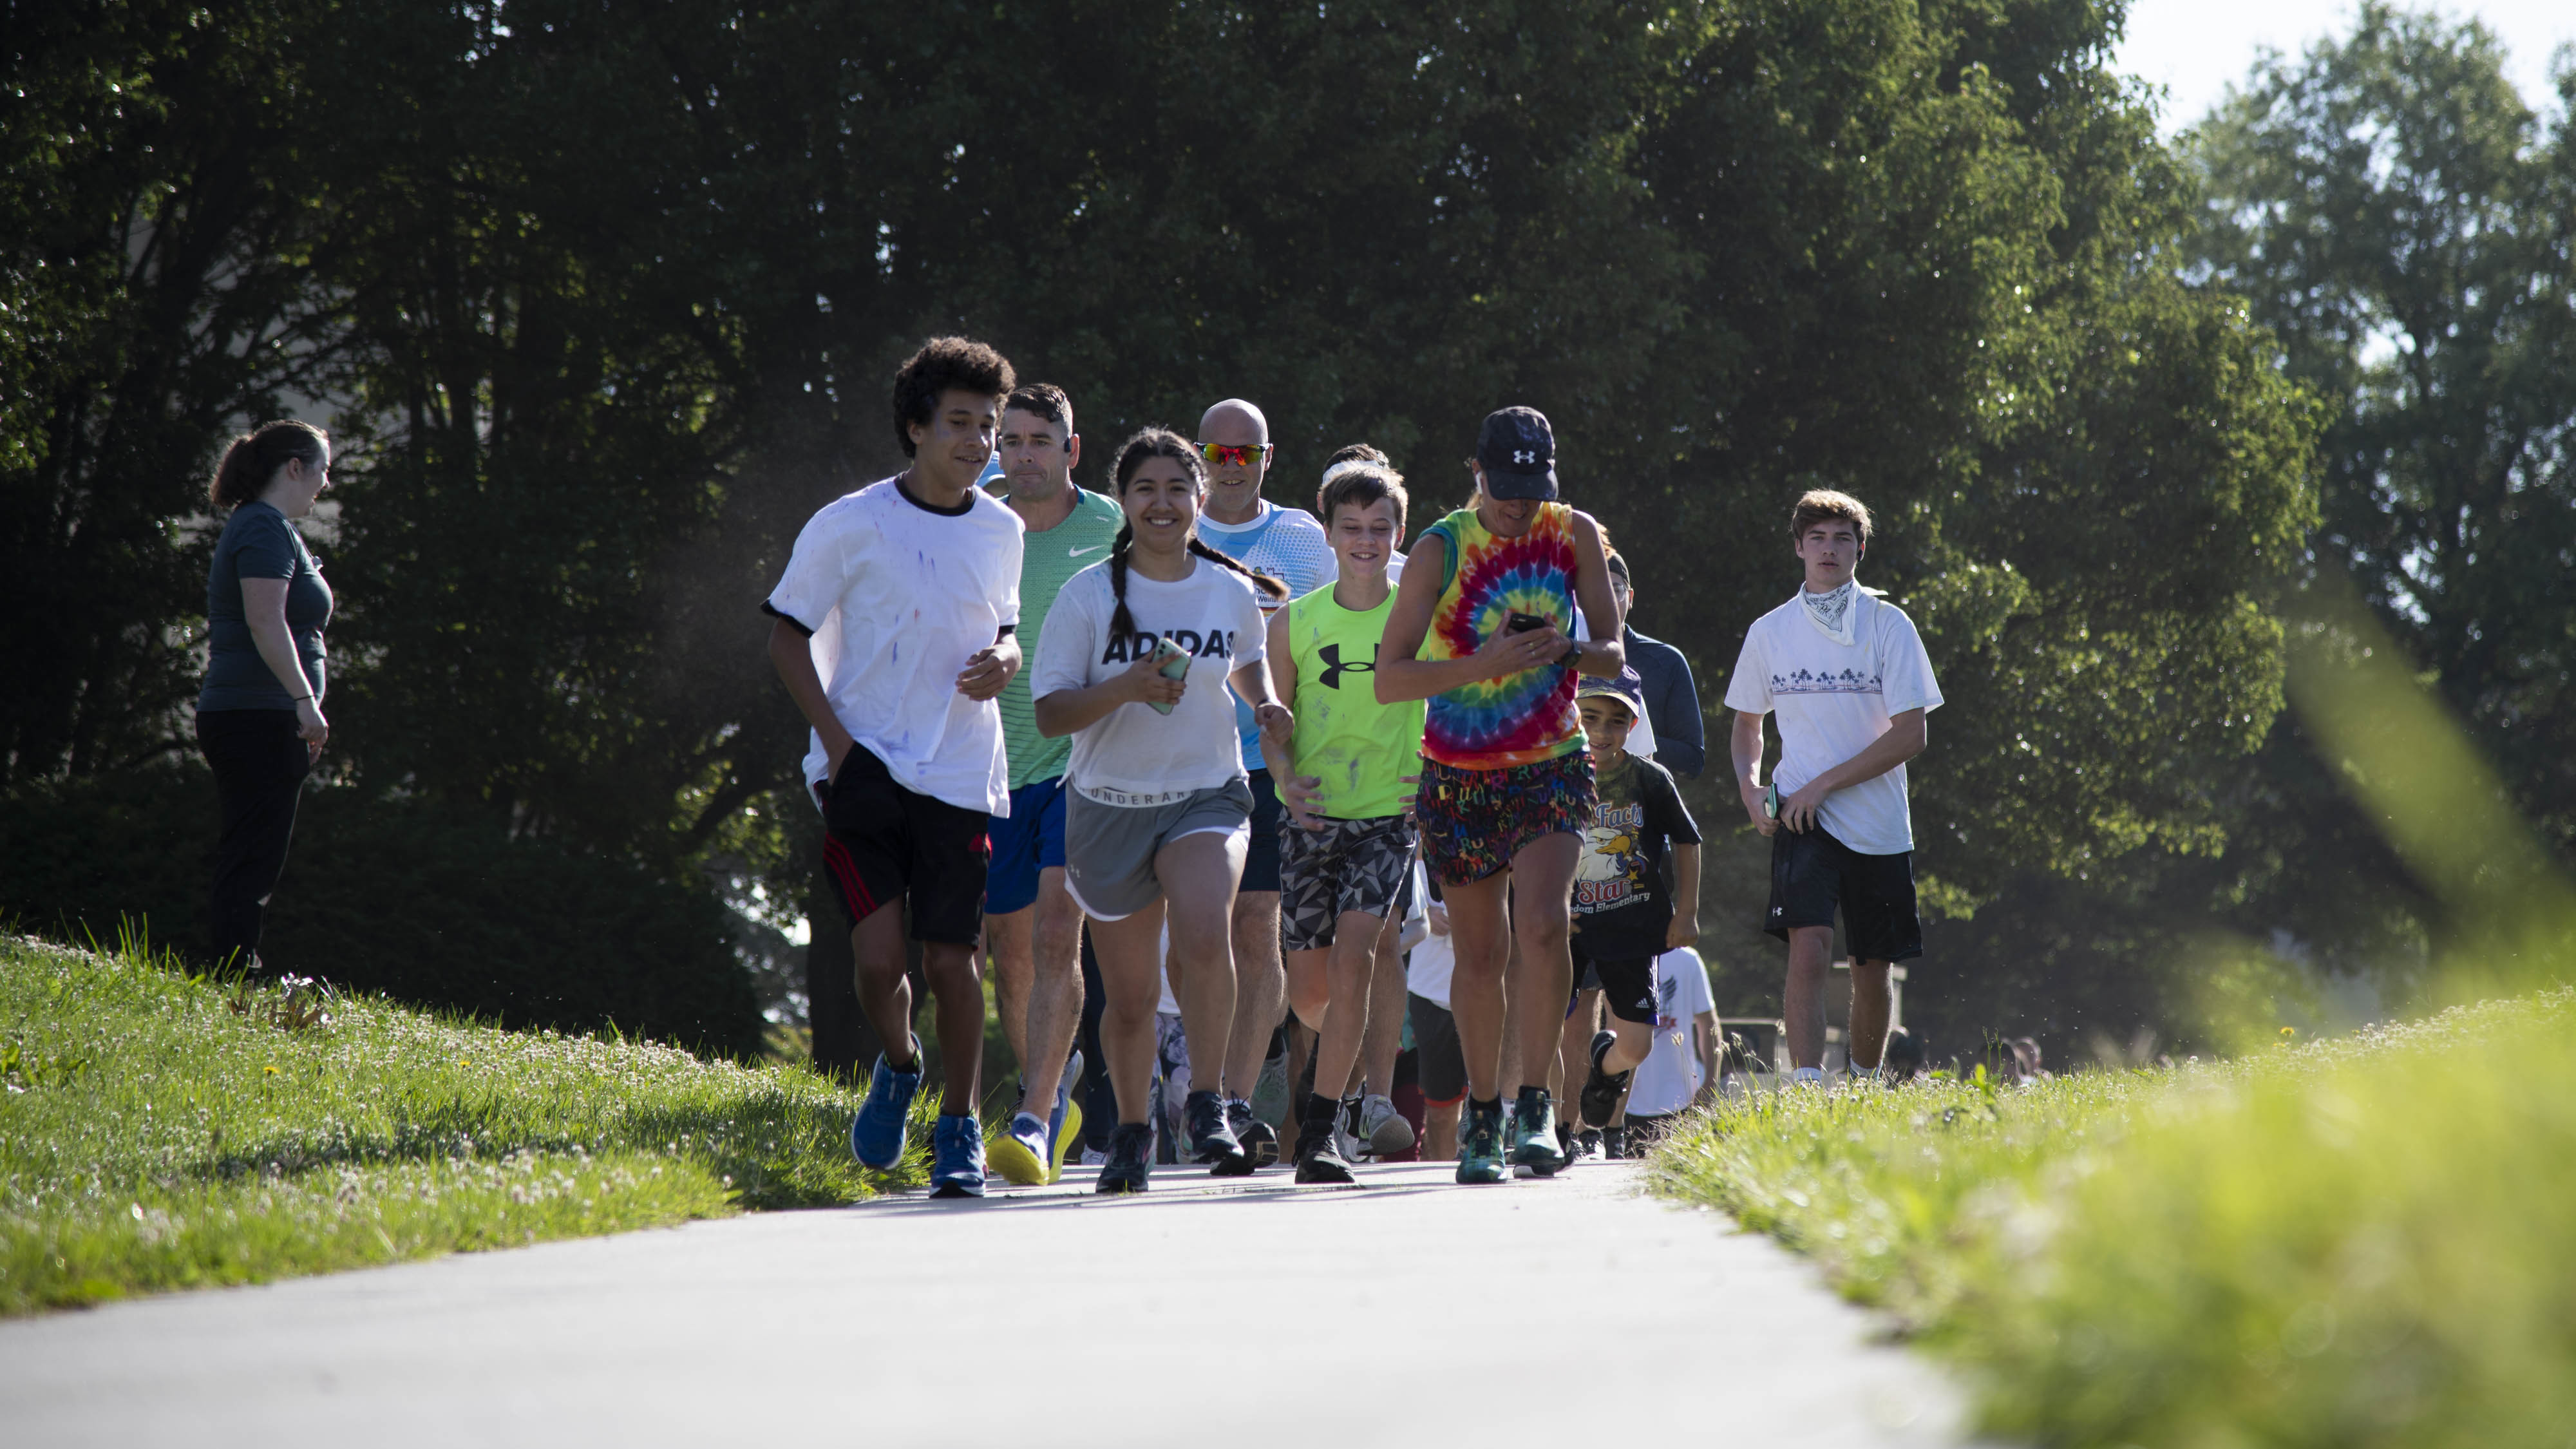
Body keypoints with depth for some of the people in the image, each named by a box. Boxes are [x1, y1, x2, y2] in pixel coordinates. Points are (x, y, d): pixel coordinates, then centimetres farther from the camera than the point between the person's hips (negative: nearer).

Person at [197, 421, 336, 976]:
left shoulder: (259, 527, 21)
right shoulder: (266, 529, -11)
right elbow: (265, 621, -23)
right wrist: (305, 698, -27)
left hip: (237, 719, 11)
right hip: (260, 717, -11)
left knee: (249, 861, 11)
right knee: (254, 862, -11)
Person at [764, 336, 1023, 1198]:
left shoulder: (1002, 533, 8)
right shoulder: (851, 525, -4)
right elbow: (788, 633, 2)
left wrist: (1004, 660, 0)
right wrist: (834, 737, -8)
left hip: (961, 772, 2)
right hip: (864, 764, -2)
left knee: (952, 958, -2)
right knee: (877, 955, -11)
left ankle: (960, 1129, 14)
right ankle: (897, 1068, 21)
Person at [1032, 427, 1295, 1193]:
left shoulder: (1234, 593, 1)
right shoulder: (1090, 595, -6)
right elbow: (1050, 714, -8)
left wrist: (1267, 706, 3)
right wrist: (1124, 688, -24)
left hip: (1207, 794, 0)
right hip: (1109, 806, 0)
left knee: (1205, 936, -29)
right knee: (1128, 996, 8)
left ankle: (1207, 1106, -16)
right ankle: (1131, 1131, 31)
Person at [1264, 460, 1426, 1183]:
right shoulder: (1294, 623, 2)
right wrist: (1286, 776, -11)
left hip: (1388, 815, -2)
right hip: (1313, 817, 2)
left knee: (1354, 959, -19)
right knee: (1308, 988, 3)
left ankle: (1319, 1131, -17)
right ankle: (1344, 1051, 40)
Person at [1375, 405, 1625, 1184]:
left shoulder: (1575, 535, -3)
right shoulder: (1439, 550, -10)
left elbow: (1613, 656, 1)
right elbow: (1388, 680, -15)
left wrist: (1564, 649, -21)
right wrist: (1483, 665, -29)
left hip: (1551, 768, 0)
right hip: (1458, 777, 0)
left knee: (1542, 924, -21)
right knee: (1481, 952, 7)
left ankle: (1534, 1105, -13)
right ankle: (1482, 1113, 23)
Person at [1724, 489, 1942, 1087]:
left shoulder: (1888, 625, -1)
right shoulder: (1769, 632, 6)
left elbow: (1910, 734, -7)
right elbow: (1747, 725, 21)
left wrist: (1825, 783, -12)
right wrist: (1749, 787, 2)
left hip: (1878, 822, 0)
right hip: (1802, 817, 0)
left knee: (1873, 970, 7)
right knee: (1808, 944, -21)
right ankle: (1807, 1087, -26)